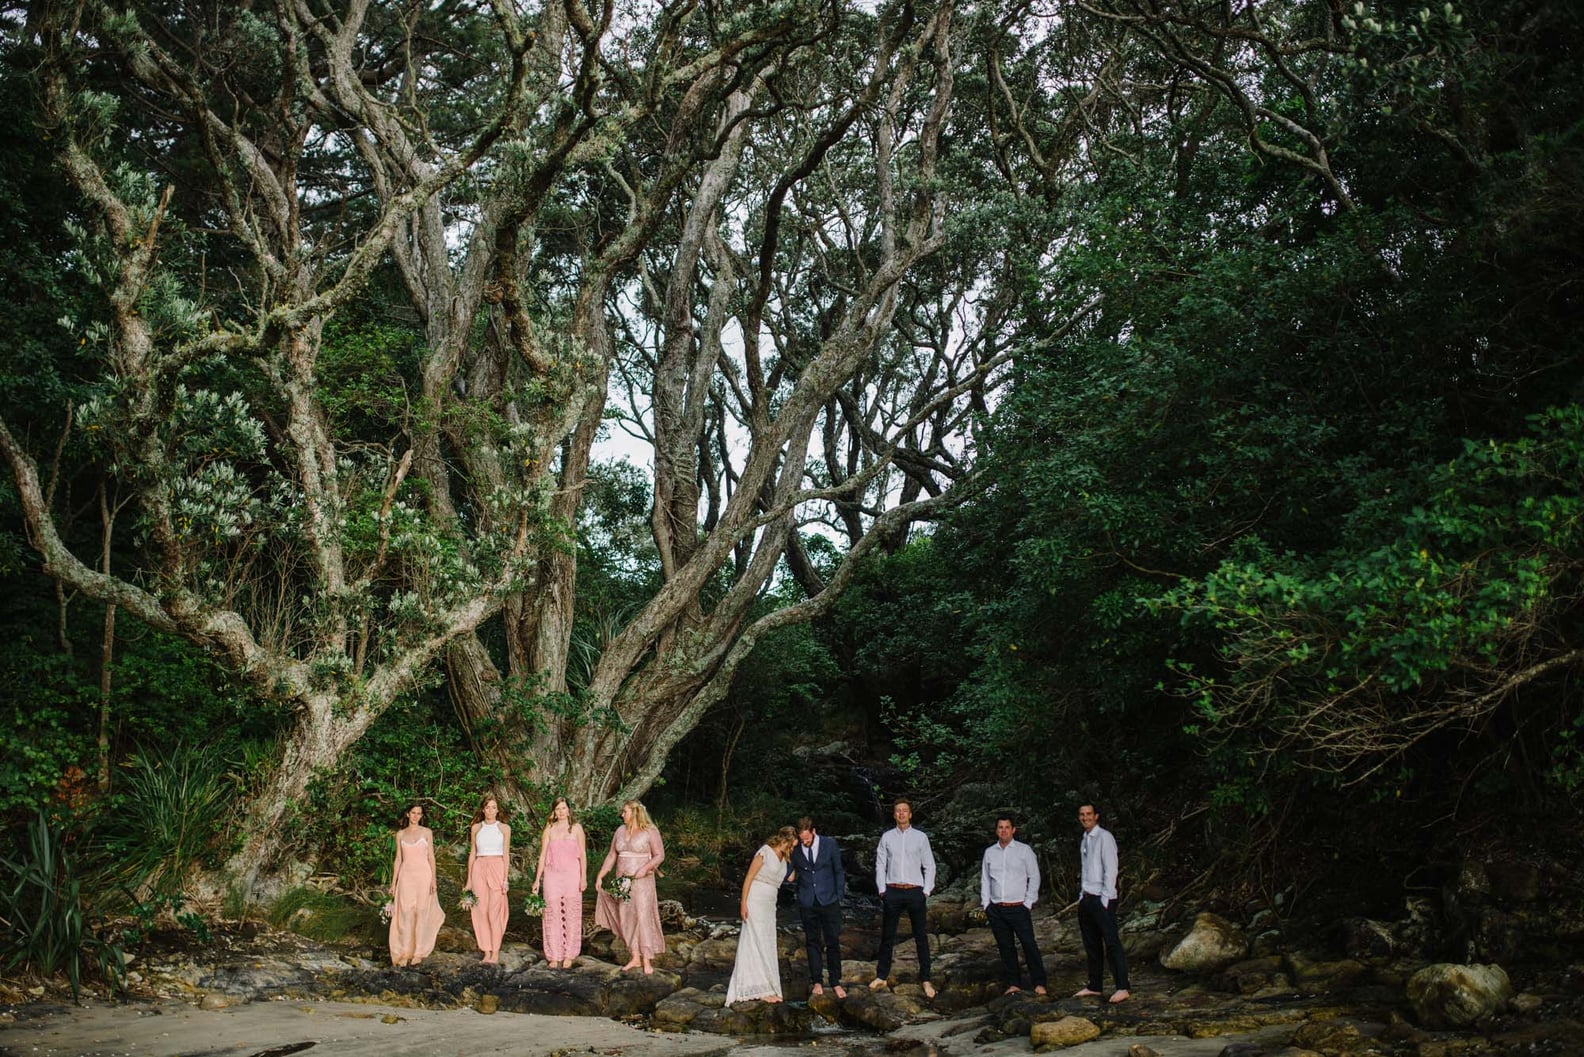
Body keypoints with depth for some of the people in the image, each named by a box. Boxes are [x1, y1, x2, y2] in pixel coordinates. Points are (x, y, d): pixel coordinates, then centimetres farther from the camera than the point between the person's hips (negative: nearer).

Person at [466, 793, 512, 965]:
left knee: (495, 911, -8)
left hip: (497, 869, -2)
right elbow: (472, 853, 12)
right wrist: (469, 879, 9)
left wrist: (505, 878, -6)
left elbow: (506, 854, 2)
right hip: (479, 869, 2)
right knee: (481, 910, -1)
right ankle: (486, 952, 4)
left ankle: (495, 953, -4)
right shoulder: (476, 828, 10)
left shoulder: (504, 828, 5)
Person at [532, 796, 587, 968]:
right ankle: (554, 956, 4)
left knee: (571, 914, -1)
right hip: (552, 875, 1)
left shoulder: (576, 828, 5)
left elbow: (582, 854, 3)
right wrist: (537, 879, 5)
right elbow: (543, 855, 8)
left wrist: (584, 877, -3)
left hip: (571, 875, -1)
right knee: (552, 914, -2)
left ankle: (568, 955, 5)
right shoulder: (549, 830, 7)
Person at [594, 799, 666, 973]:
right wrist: (600, 876, 10)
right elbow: (612, 855, 15)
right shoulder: (620, 830, 11)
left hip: (641, 881, -6)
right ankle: (635, 957, 12)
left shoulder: (650, 831, -5)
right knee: (625, 918, 4)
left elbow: (659, 855, -6)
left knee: (643, 917, -8)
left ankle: (647, 960, -4)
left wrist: (646, 868, -21)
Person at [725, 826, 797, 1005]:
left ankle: (768, 988, 14)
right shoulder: (765, 852, -13)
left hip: (770, 905, 8)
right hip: (756, 902, -8)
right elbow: (749, 877, -12)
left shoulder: (784, 858, 10)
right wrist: (743, 903, -15)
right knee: (758, 944, -5)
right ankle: (762, 988, -2)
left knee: (768, 946, 9)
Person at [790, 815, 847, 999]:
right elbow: (791, 874, 6)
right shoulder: (795, 849, -3)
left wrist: (839, 896, 3)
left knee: (833, 942, 2)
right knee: (812, 942, 8)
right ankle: (817, 981, 18)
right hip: (807, 903, 1)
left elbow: (839, 871, 5)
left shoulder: (830, 845, -4)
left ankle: (835, 982, 12)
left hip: (829, 901, -1)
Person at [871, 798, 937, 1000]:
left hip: (915, 892, -1)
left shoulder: (920, 837, 3)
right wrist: (882, 890, 0)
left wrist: (926, 891, -2)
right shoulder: (887, 837, 5)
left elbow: (929, 866, 5)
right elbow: (880, 865, 7)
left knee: (921, 937, 2)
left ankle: (925, 980, 8)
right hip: (892, 892, 1)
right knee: (887, 936, 7)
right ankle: (881, 977, 15)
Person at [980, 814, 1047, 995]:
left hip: (1018, 907, -3)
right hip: (996, 909, 3)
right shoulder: (989, 852, 9)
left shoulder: (1024, 850, 1)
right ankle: (1012, 983, 13)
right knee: (1005, 947, 6)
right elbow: (984, 880, 14)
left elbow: (1034, 877, 2)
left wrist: (1028, 903, -3)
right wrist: (985, 904, 6)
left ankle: (1039, 983, -1)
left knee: (1029, 945, -7)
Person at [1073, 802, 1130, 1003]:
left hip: (1102, 898, -8)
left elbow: (1111, 869, -12)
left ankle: (1122, 988, -11)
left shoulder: (1104, 837, -7)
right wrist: (1082, 895, 10)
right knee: (1091, 944, 12)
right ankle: (1094, 986, 18)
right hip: (1086, 899, 8)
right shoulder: (1083, 840, 16)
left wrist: (1104, 899, -15)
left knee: (1111, 943, -10)